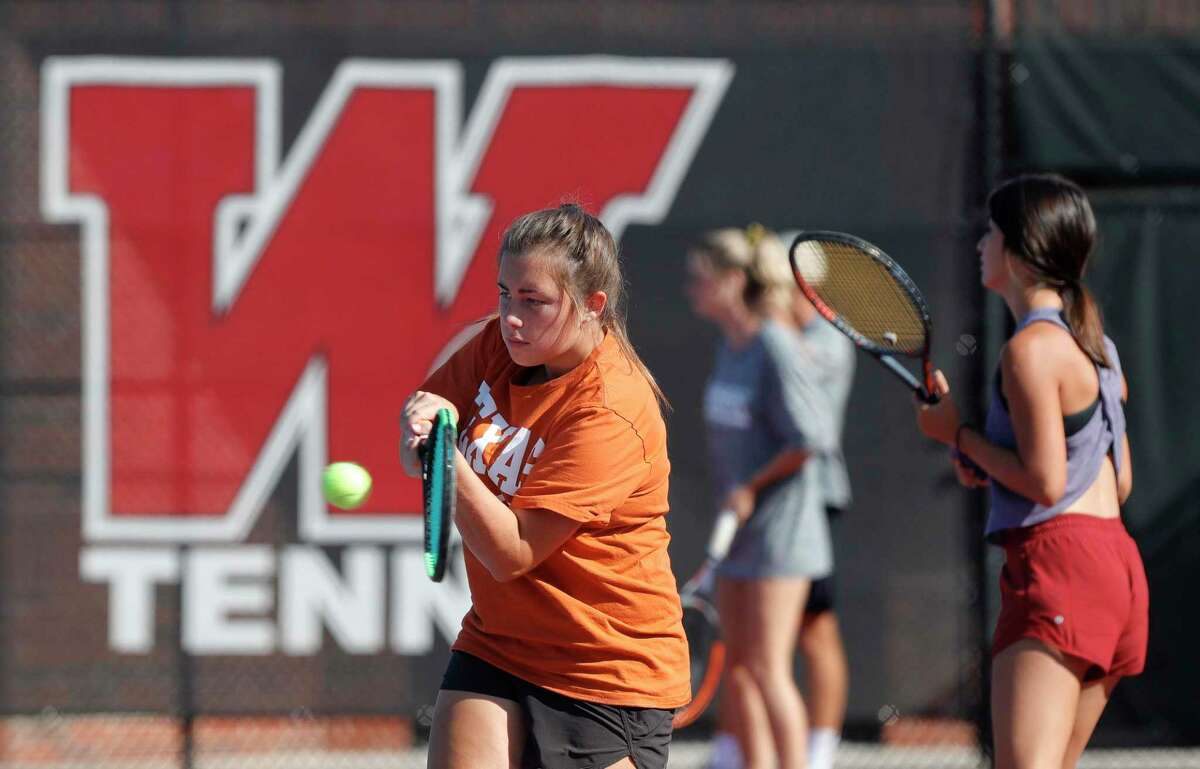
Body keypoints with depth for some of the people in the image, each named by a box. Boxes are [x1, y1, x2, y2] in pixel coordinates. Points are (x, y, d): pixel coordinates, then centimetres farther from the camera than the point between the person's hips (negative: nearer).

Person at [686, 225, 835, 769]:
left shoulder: (775, 349, -16)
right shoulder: (730, 346, 10)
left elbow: (811, 438, -20)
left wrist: (752, 488, -13)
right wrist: (728, 496, 12)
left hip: (779, 522, -9)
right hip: (740, 527, 9)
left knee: (768, 668, -8)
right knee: (738, 667, 11)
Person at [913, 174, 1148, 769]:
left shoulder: (1032, 349, -10)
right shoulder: (1094, 346, 19)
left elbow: (1045, 481, -15)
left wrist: (958, 434, -3)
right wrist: (987, 465, 17)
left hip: (1059, 561, -10)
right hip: (1112, 557, 10)